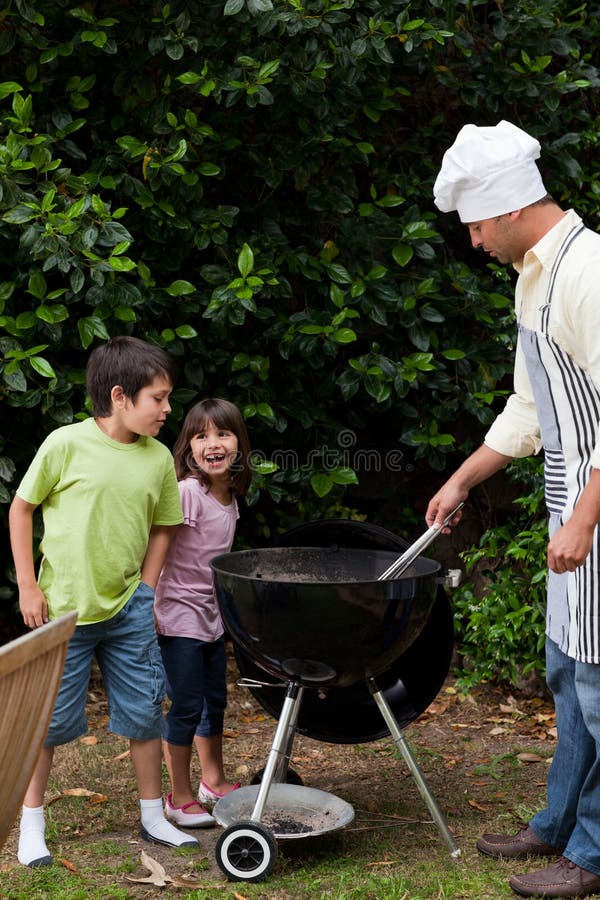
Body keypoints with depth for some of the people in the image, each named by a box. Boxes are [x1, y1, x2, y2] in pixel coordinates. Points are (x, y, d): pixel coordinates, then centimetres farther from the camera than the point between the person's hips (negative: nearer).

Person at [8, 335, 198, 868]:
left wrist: (146, 591, 5)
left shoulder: (158, 459, -1)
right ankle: (31, 822, 23)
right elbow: (21, 509, -4)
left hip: (127, 609, 4)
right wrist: (28, 586, -6)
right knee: (50, 718, 6)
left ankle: (154, 817, 26)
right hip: (63, 606, -4)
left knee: (145, 712, 10)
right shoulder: (66, 444, -13)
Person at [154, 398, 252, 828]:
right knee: (187, 707, -2)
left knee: (215, 700, 19)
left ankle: (214, 780, 35)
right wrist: (148, 606, -21)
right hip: (181, 615, -8)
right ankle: (180, 798, 10)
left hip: (213, 615, 8)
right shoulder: (186, 492, -19)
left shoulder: (230, 496, 6)